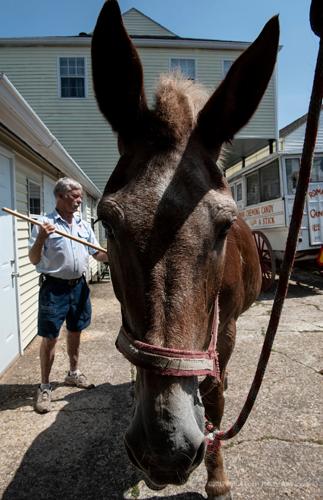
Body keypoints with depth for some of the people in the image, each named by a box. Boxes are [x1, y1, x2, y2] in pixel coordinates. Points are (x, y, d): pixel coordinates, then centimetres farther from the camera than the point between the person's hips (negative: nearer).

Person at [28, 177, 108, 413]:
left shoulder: (84, 225, 7)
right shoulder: (45, 223, -9)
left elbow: (98, 254, 10)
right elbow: (34, 260, -10)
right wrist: (41, 238, -26)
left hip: (79, 285, 5)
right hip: (54, 288, -5)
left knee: (75, 332, 18)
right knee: (50, 338, 2)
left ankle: (73, 373, 37)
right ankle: (45, 386, 17)